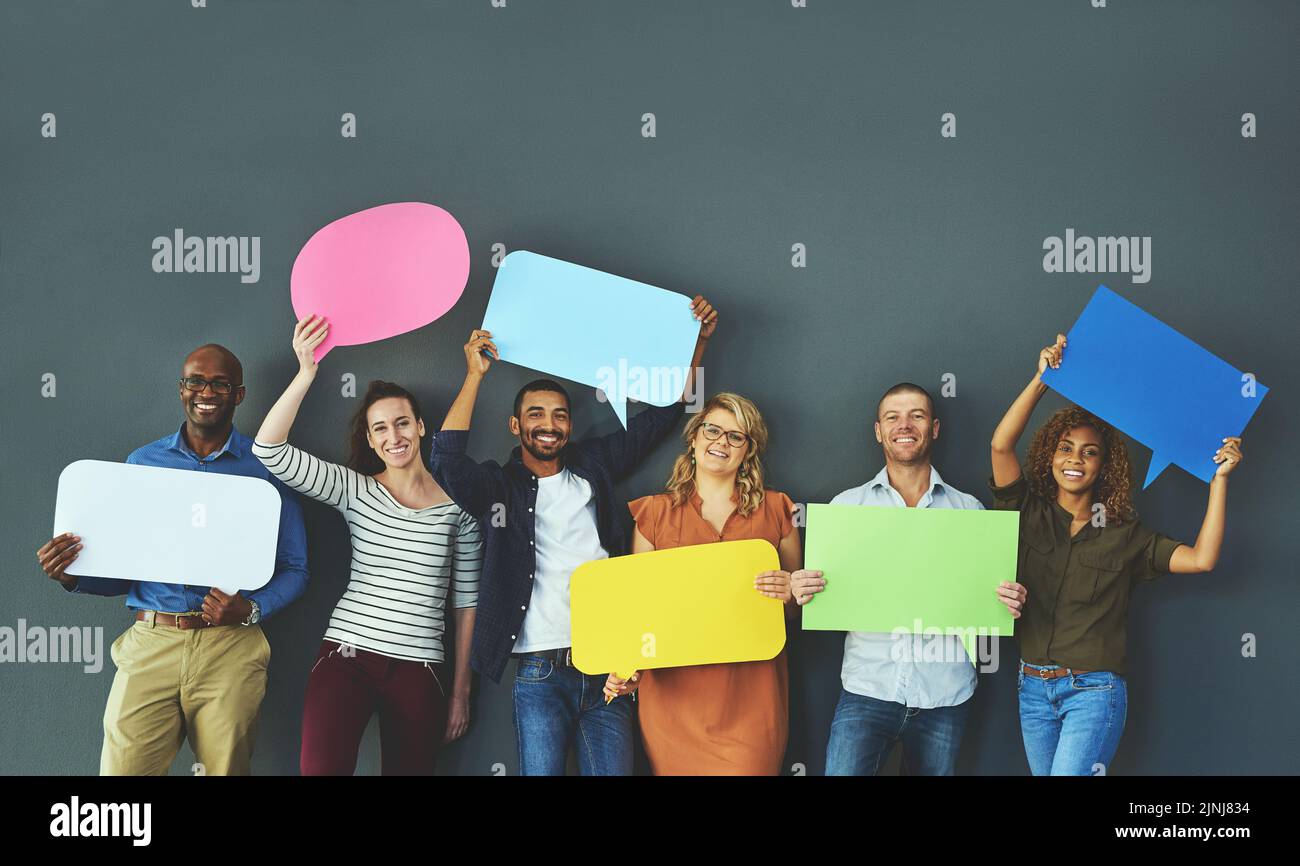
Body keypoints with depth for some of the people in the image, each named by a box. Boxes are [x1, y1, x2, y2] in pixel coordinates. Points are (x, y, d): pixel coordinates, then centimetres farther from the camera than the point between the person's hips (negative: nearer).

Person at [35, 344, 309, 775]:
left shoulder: (267, 467, 4)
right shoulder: (142, 462, 12)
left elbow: (294, 569, 3)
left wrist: (252, 609, -15)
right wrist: (74, 576, -7)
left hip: (231, 648, -1)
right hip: (149, 645, 2)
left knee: (225, 768, 6)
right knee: (123, 769, -2)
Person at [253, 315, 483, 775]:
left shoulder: (457, 504, 5)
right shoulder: (355, 491, 4)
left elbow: (466, 601, 9)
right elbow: (269, 450, -7)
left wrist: (460, 691, 9)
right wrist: (306, 373, -16)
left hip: (420, 671, 1)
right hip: (347, 658, -1)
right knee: (320, 767, -21)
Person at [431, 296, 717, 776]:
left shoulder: (592, 466, 13)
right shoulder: (499, 487, 6)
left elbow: (660, 414, 16)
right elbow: (446, 460, -13)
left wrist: (698, 341, 8)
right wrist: (475, 375, -9)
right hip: (540, 677, -2)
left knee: (612, 771, -2)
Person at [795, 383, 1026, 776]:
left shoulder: (969, 509, 9)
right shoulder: (847, 505, 7)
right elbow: (825, 592, 8)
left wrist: (1010, 602, -9)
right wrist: (804, 591, -15)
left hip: (945, 695, 1)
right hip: (868, 688, -1)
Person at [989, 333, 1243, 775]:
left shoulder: (1125, 535, 3)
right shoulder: (1028, 515, 4)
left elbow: (1200, 559, -7)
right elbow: (1001, 445, -9)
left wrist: (1219, 478, -8)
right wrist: (1042, 377, -11)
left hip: (1094, 692, -3)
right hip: (1034, 689, 3)